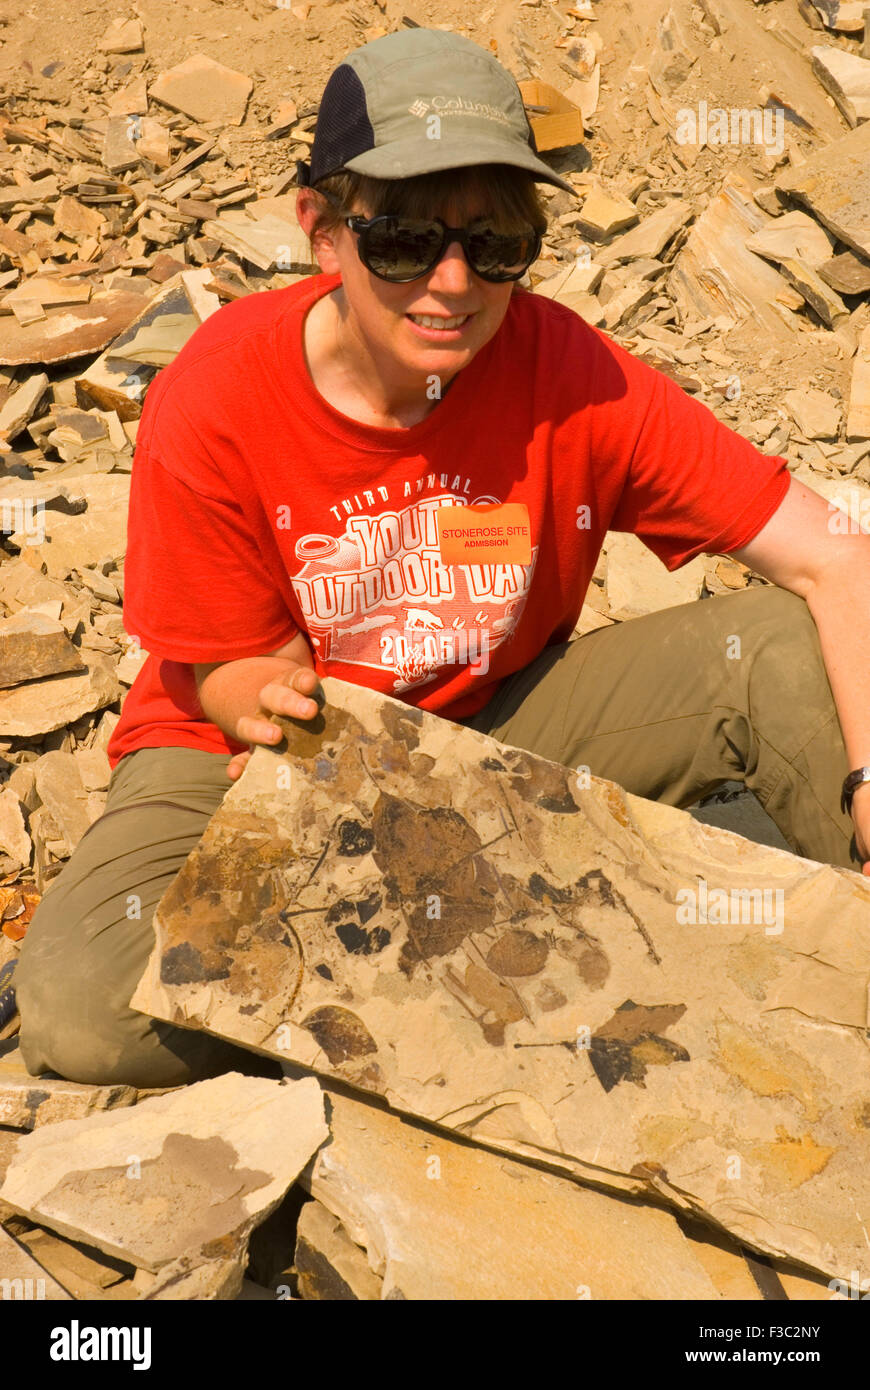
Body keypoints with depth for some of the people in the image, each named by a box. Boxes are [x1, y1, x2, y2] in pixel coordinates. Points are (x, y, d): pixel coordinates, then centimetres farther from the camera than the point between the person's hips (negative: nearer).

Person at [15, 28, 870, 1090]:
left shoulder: (574, 380, -19)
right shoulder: (212, 406, -21)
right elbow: (231, 671, -10)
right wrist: (278, 708, -35)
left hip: (499, 721, 1)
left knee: (784, 650, -20)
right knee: (79, 1009, -28)